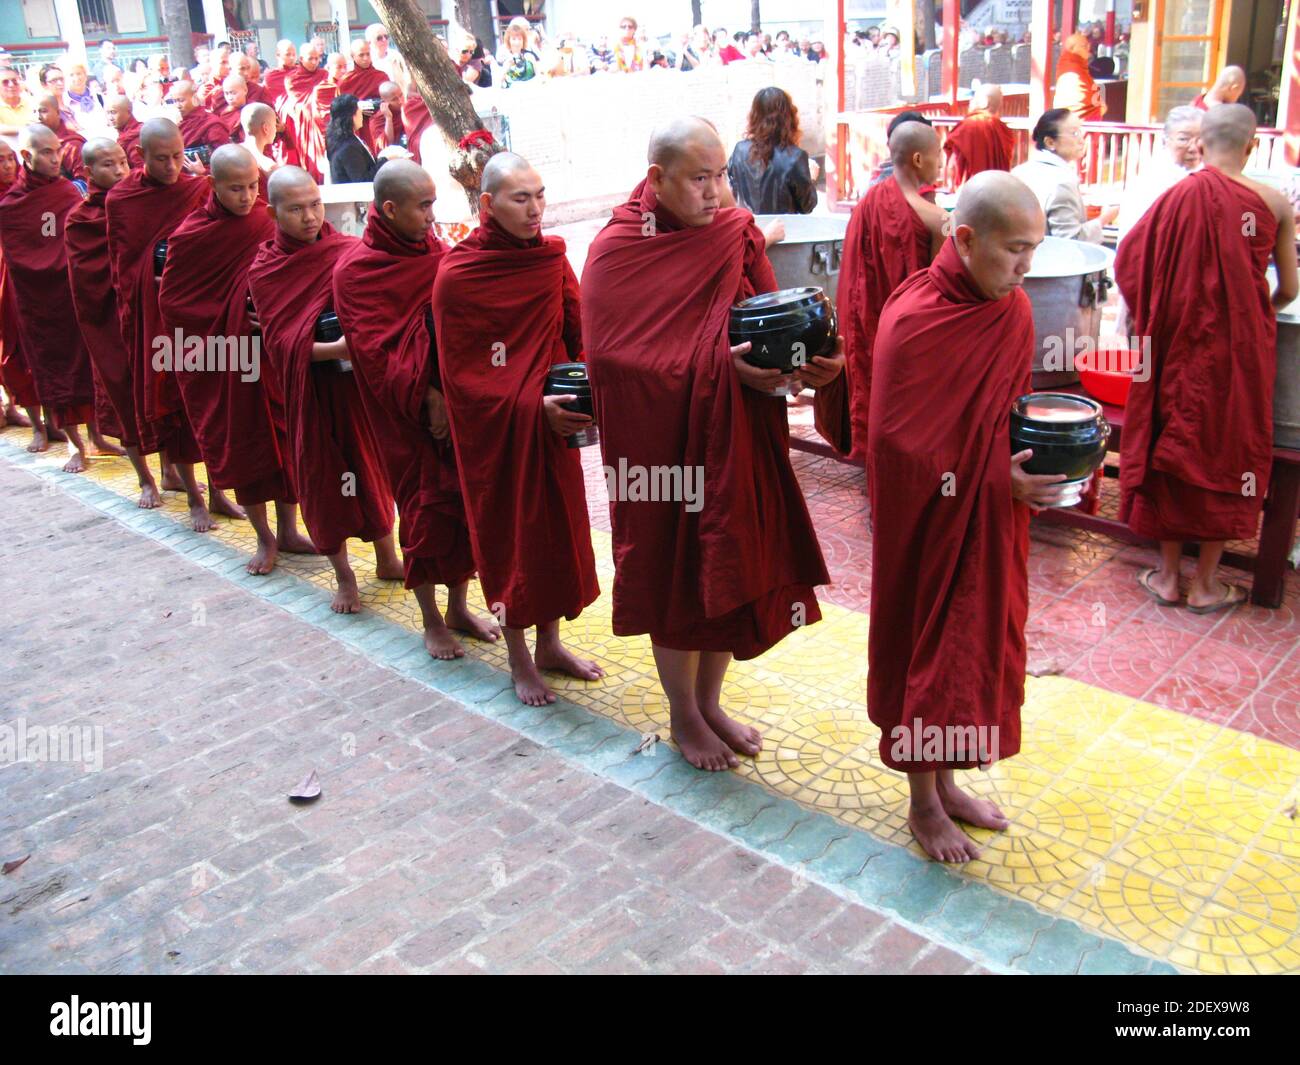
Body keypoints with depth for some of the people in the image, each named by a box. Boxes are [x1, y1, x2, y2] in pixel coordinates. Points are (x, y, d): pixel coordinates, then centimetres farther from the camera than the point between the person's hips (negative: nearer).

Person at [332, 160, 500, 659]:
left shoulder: (438, 254, 7)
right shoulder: (356, 271, -8)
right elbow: (376, 351, -13)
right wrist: (426, 397, -21)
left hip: (458, 404, 5)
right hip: (409, 415, -4)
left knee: (464, 500, 9)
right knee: (426, 508, 4)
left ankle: (458, 606, 27)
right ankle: (431, 621, 21)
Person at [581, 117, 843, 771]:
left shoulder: (737, 235, 4)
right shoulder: (616, 252, -9)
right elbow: (613, 360, -17)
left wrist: (809, 362, -21)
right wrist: (721, 364, -25)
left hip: (735, 440, 4)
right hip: (661, 441, -4)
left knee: (731, 569, 12)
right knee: (674, 575, 7)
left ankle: (709, 702, 33)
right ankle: (683, 718, 27)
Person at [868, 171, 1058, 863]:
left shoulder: (1014, 311, 0)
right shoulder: (912, 323, -20)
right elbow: (901, 449, -18)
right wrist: (997, 477, -21)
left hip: (991, 518, 7)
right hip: (930, 523, -7)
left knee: (980, 643, 17)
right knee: (929, 646, 7)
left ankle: (945, 780, 37)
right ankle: (923, 803, 26)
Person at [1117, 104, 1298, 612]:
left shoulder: (1178, 196, -8)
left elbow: (1128, 264, -4)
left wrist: (1153, 317, 13)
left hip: (1182, 347, 0)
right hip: (1244, 350, 0)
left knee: (1174, 443, 12)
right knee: (1230, 452, 11)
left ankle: (1168, 575, 20)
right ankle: (1206, 584, 19)